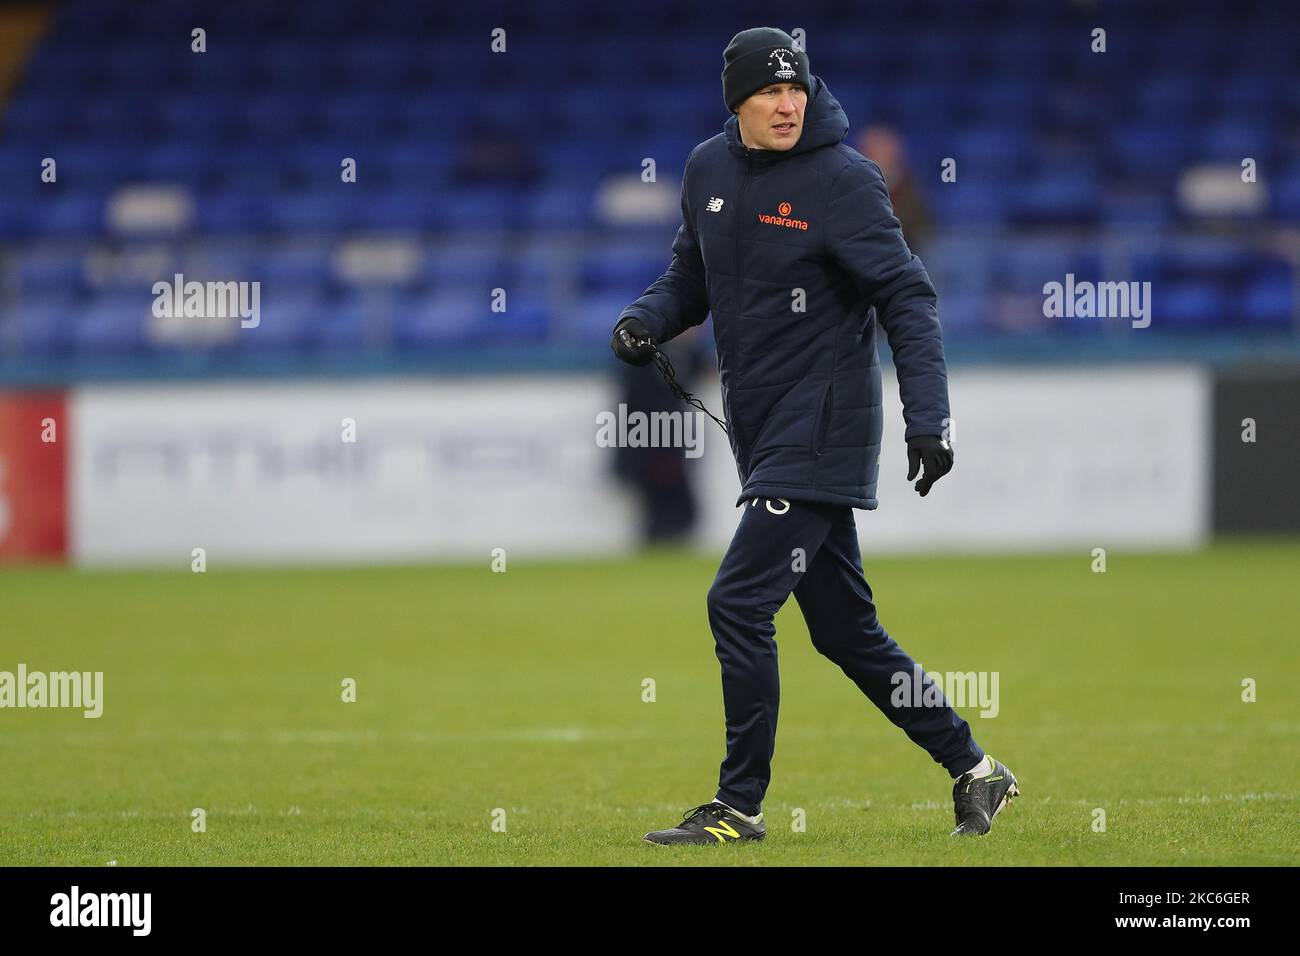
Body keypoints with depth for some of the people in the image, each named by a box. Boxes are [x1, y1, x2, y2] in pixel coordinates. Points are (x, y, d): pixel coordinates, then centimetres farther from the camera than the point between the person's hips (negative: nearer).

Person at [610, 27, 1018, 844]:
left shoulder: (843, 180, -12)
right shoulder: (710, 171, 8)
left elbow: (908, 299, -14)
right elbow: (694, 276, 22)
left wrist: (928, 418, -23)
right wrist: (648, 319, 0)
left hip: (821, 433, -7)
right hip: (763, 438, 7)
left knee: (739, 603, -12)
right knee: (844, 629, 11)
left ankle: (741, 805, -2)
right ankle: (974, 771, 21)